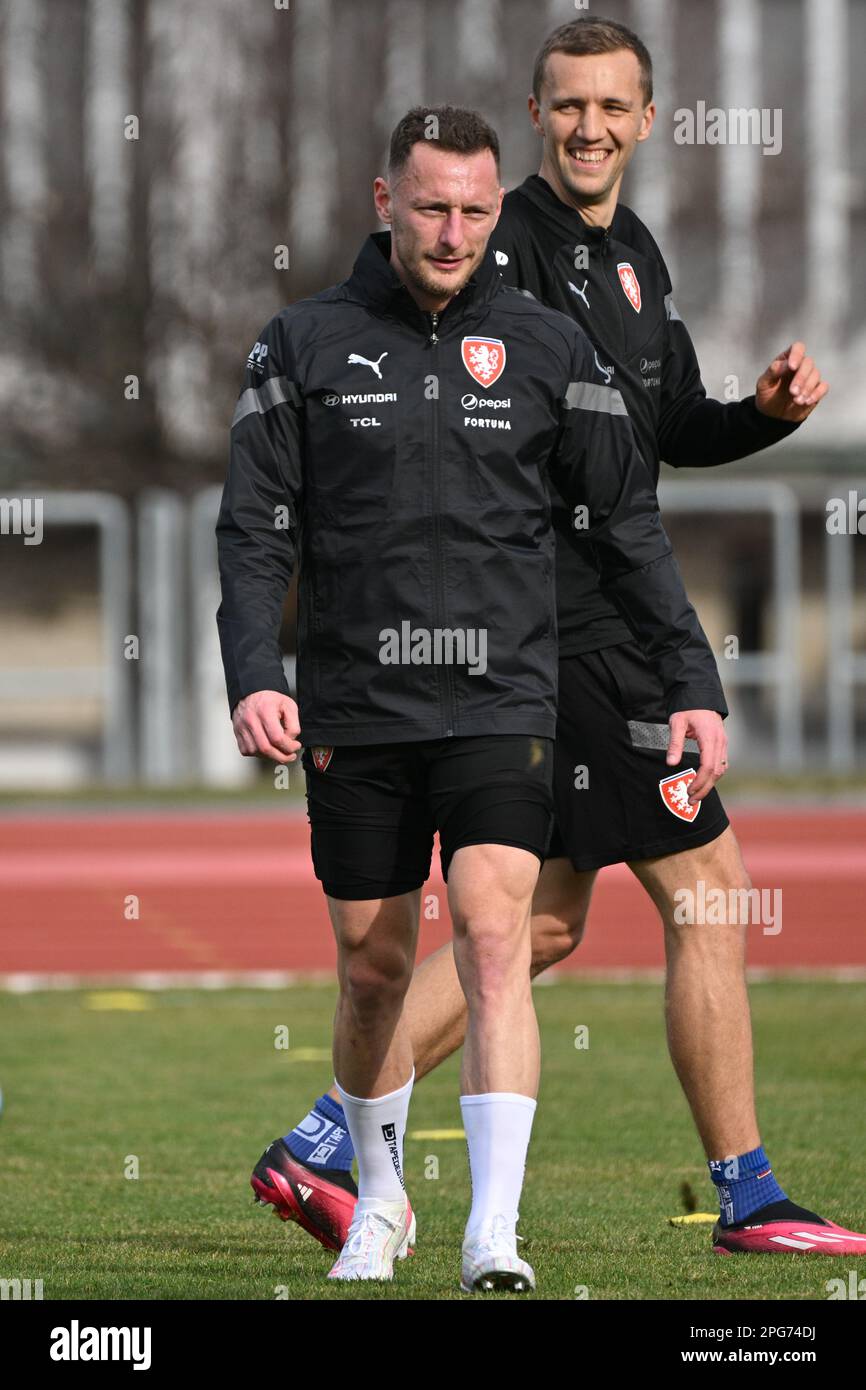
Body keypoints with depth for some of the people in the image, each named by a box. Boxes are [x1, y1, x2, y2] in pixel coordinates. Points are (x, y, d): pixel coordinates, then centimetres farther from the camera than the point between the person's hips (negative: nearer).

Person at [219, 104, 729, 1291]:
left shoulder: (545, 347, 4)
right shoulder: (305, 344, 3)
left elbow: (630, 524, 9)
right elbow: (256, 526, 1)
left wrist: (694, 685, 4)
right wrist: (254, 679, -12)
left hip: (500, 701, -1)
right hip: (355, 709, 1)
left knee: (493, 935, -17)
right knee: (374, 965, 9)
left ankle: (494, 1234, -21)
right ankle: (380, 1203, 31)